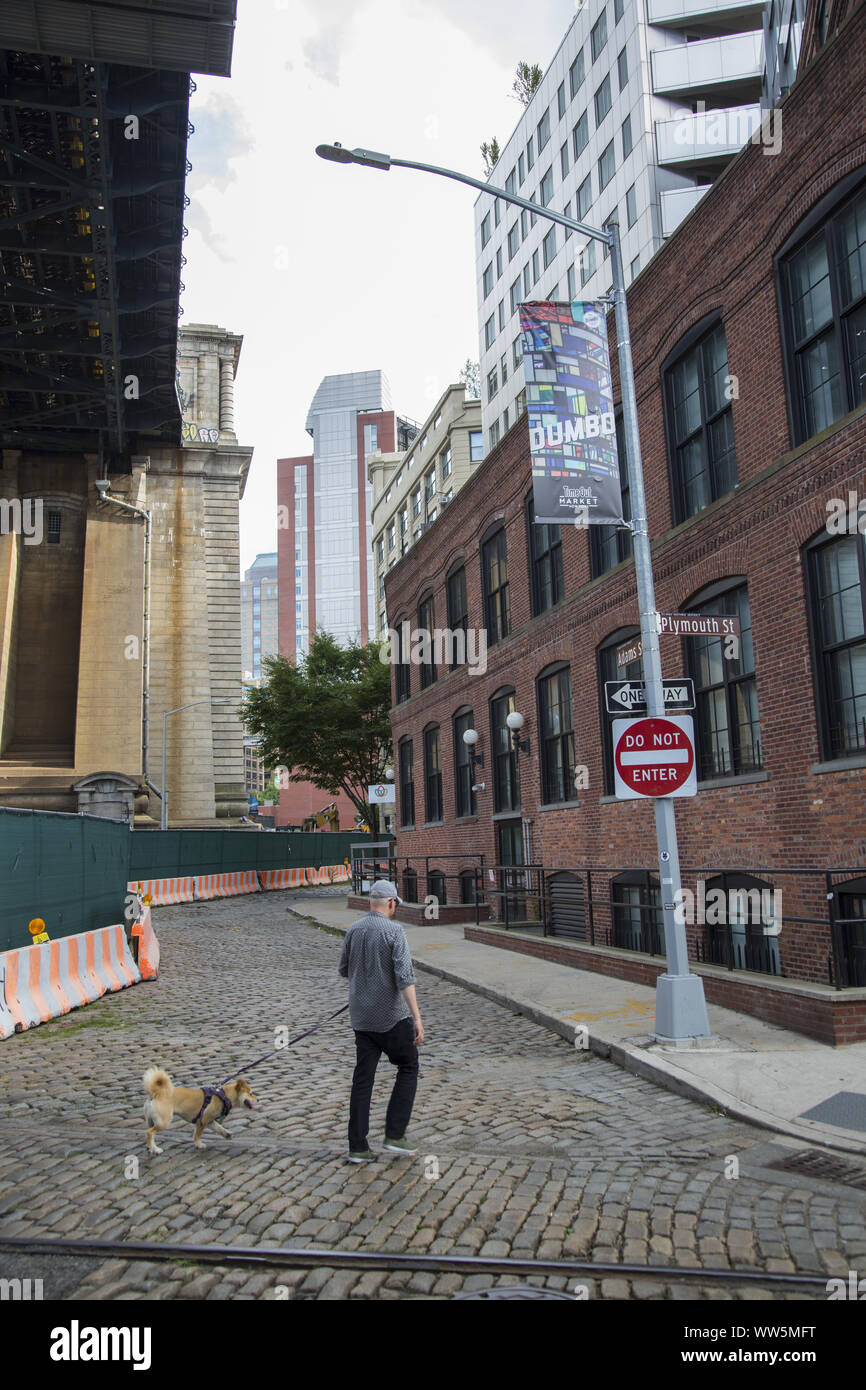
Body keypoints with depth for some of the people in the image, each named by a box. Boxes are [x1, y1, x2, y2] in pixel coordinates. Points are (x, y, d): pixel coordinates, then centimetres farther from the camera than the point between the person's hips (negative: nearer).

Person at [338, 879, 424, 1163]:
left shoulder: (353, 930, 3)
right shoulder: (393, 930, -14)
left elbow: (344, 970, 15)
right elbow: (405, 976, -21)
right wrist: (417, 1017, -21)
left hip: (361, 1016, 5)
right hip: (391, 1015, -5)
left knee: (363, 1079, 9)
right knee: (408, 1069, 13)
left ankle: (358, 1147, 11)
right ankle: (395, 1134, 9)